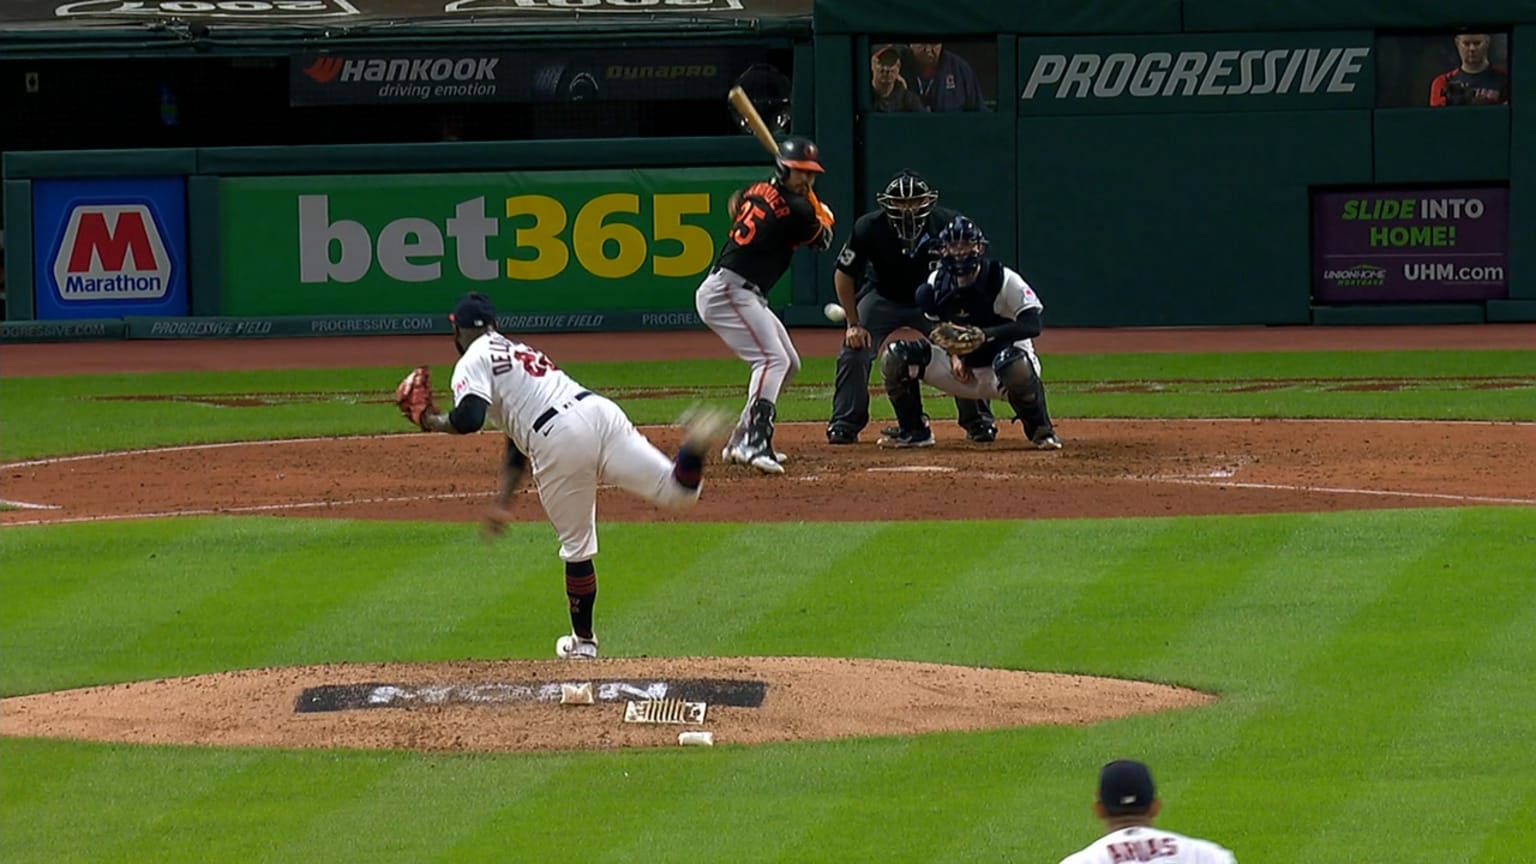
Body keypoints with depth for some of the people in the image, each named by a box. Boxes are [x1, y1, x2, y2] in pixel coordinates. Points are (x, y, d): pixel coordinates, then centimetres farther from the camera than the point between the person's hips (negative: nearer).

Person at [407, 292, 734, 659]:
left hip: (559, 442, -6)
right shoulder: (519, 351, 34)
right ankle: (693, 447, -30)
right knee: (676, 490, 0)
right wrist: (503, 501, 36)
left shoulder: (474, 361, 10)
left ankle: (583, 640, 23)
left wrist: (433, 422, 11)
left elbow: (469, 419, -10)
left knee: (576, 546, 9)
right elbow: (517, 438, 36)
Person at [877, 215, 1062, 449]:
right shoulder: (936, 283, -4)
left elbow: (1032, 325, -30)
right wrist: (953, 355, -10)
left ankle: (1041, 431, -18)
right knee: (894, 357, -10)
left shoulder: (1004, 280, -20)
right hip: (961, 369, 5)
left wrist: (985, 334, -41)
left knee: (1015, 363, -43)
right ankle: (914, 430, 5)